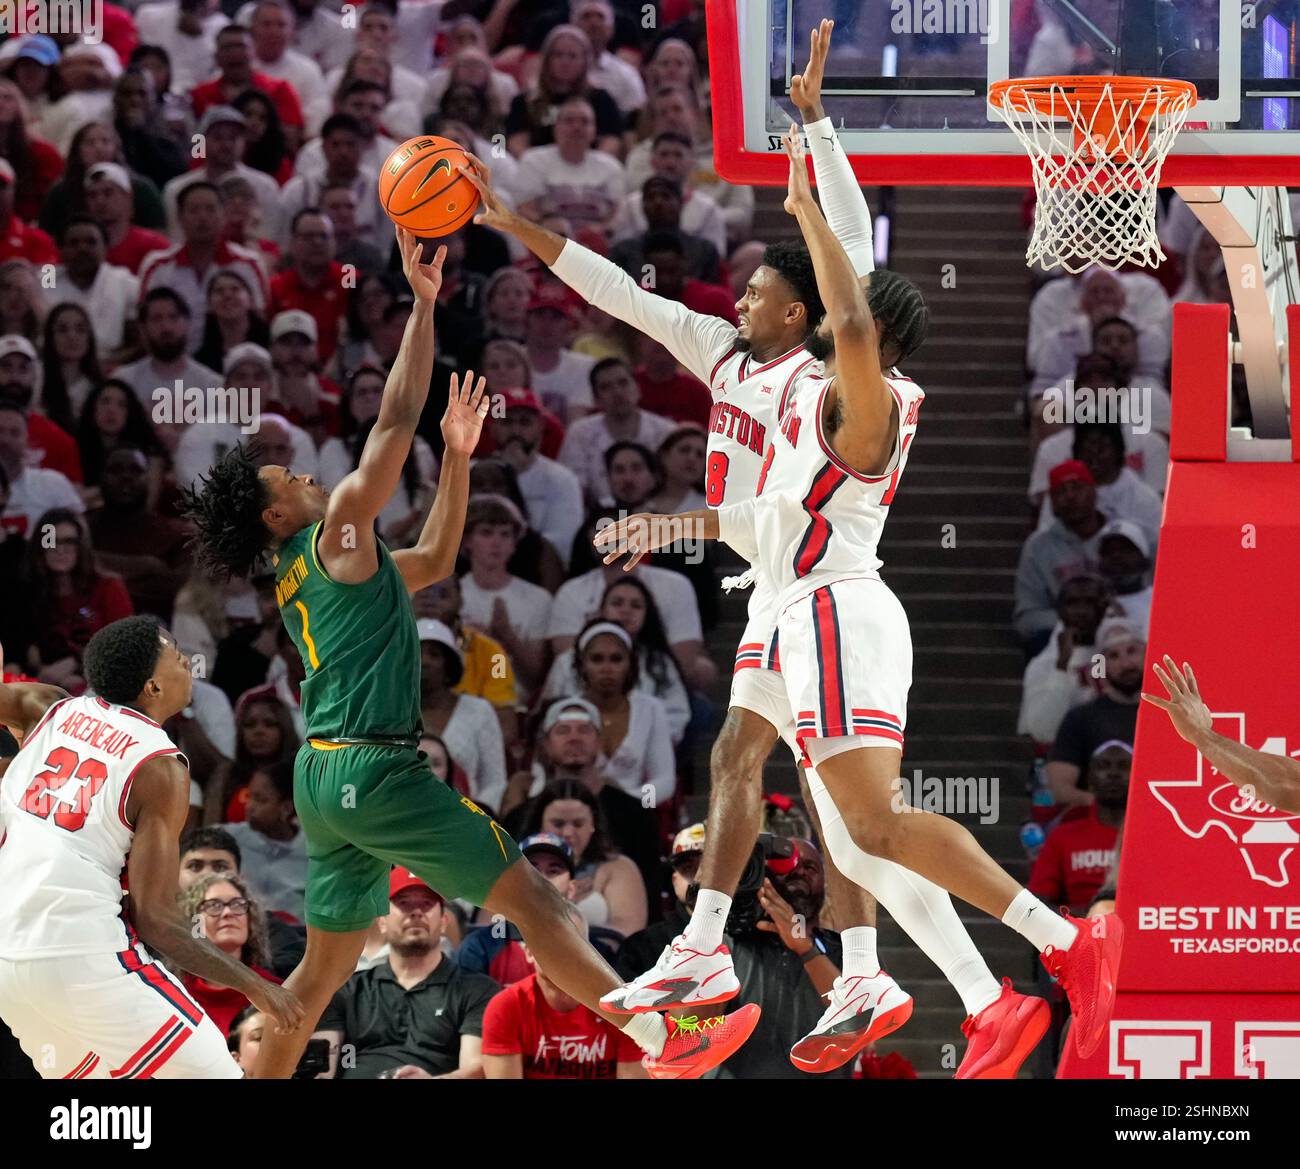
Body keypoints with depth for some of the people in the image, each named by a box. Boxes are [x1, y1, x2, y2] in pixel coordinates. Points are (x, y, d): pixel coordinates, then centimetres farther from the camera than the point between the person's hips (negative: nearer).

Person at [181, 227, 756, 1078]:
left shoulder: (307, 574, 20)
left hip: (326, 776, 9)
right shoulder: (337, 535, -4)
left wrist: (457, 455, 22)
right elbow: (397, 420, -9)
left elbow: (436, 561, 30)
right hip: (374, 769, -9)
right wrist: (423, 303, -6)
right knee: (529, 896, -11)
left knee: (326, 966, 14)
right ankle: (663, 1042, -15)